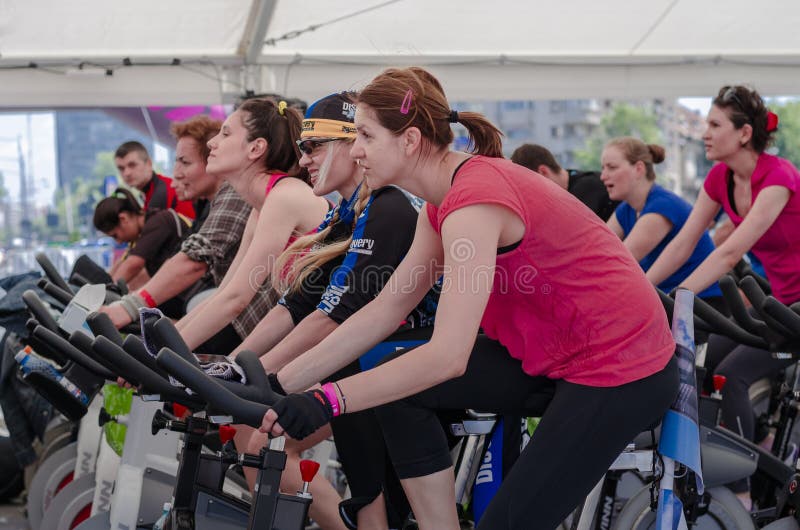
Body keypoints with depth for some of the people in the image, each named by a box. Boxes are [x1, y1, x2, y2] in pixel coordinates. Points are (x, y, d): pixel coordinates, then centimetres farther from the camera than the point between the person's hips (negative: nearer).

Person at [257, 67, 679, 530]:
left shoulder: (474, 201, -25)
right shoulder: (443, 201, 4)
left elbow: (447, 357, -30)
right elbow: (386, 309, 5)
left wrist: (327, 402, -27)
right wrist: (280, 383, 1)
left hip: (622, 369, -9)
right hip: (555, 351, 9)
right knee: (398, 388, 3)